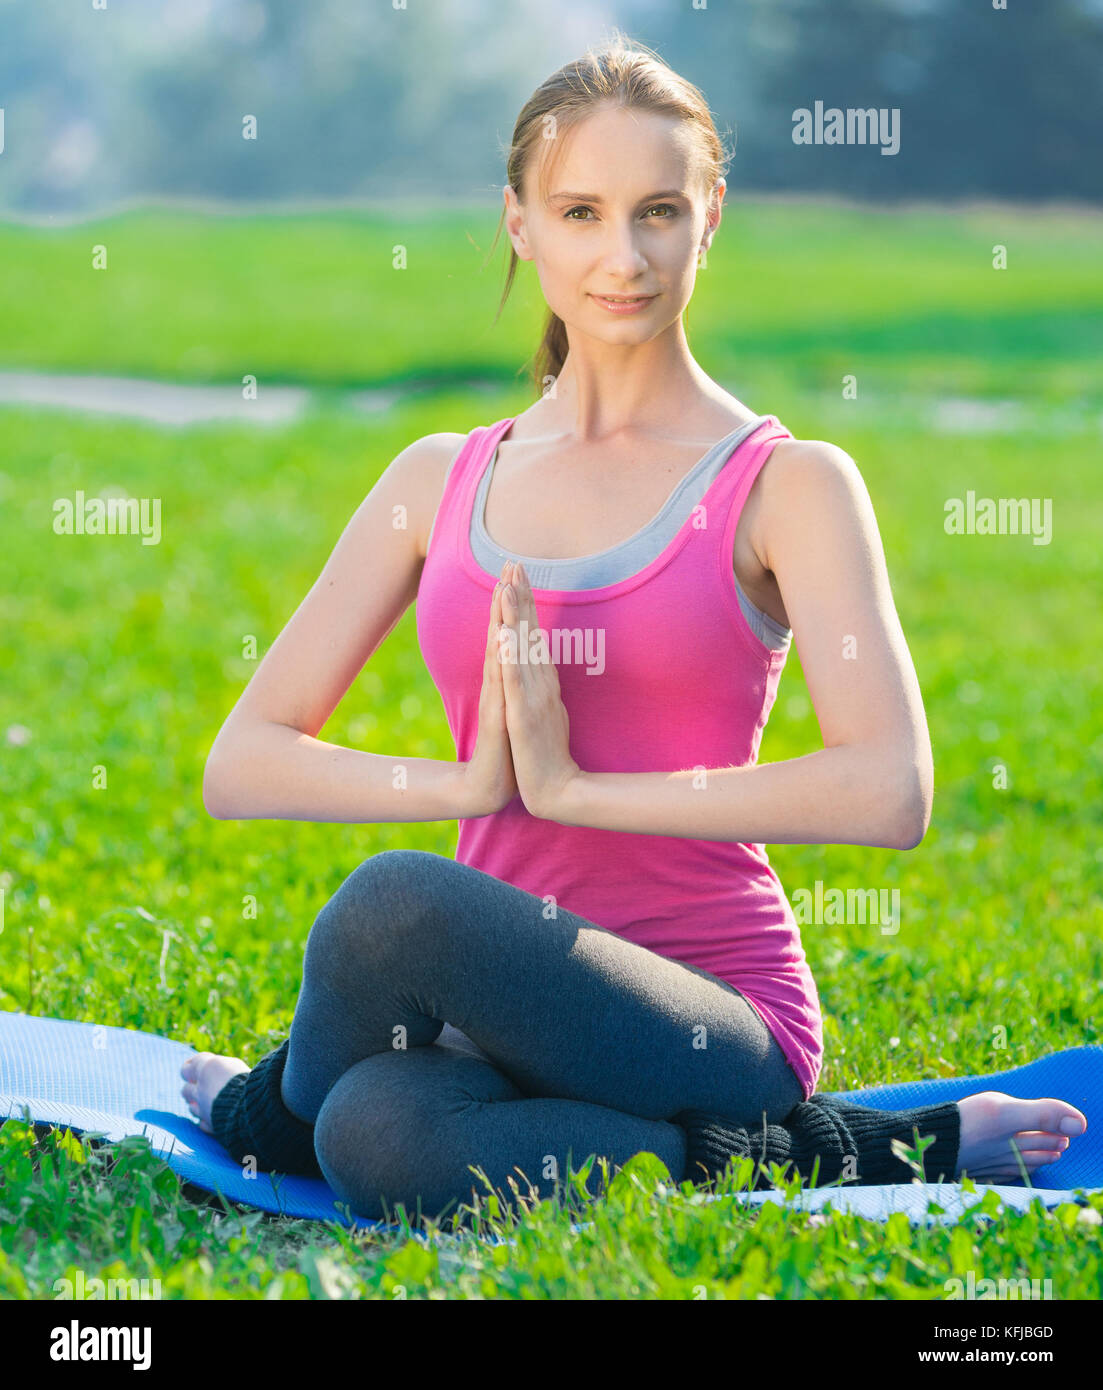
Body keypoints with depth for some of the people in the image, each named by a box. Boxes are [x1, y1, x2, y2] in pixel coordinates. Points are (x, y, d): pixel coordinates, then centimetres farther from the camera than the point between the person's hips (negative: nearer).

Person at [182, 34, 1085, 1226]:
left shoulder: (787, 487, 0)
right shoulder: (441, 481, 12)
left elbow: (889, 791, -15)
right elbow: (241, 765, 9)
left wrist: (578, 785, -15)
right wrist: (463, 782, -9)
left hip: (713, 1019, -4)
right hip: (507, 1020, 4)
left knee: (398, 901, -34)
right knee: (380, 1138, -35)